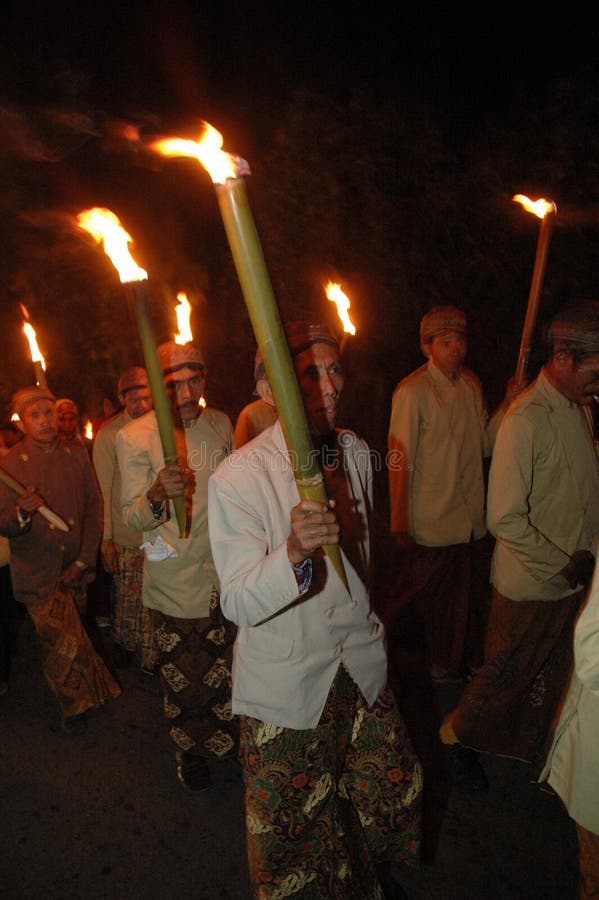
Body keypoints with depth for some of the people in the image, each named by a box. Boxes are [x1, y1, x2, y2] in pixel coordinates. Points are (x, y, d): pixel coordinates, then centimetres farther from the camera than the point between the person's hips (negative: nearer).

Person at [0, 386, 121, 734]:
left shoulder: (77, 455, 2)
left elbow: (94, 508, 4)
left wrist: (84, 561, -3)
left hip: (75, 569, 3)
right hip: (38, 574, -3)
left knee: (72, 637, 15)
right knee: (65, 642, -9)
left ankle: (73, 703, 43)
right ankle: (77, 704, 19)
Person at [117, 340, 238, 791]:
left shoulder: (221, 424, 1)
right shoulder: (134, 436, -12)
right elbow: (132, 518, -12)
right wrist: (157, 495, -34)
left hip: (225, 571, 4)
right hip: (176, 579, -3)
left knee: (228, 665, 17)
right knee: (184, 675, 10)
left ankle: (227, 736, 43)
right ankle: (189, 749, 38)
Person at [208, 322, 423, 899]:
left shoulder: (356, 452, -2)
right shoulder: (237, 477, -22)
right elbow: (238, 604, -25)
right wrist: (295, 552, -43)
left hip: (362, 665, 5)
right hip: (286, 682, -5)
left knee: (391, 788, 18)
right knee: (293, 819, 11)